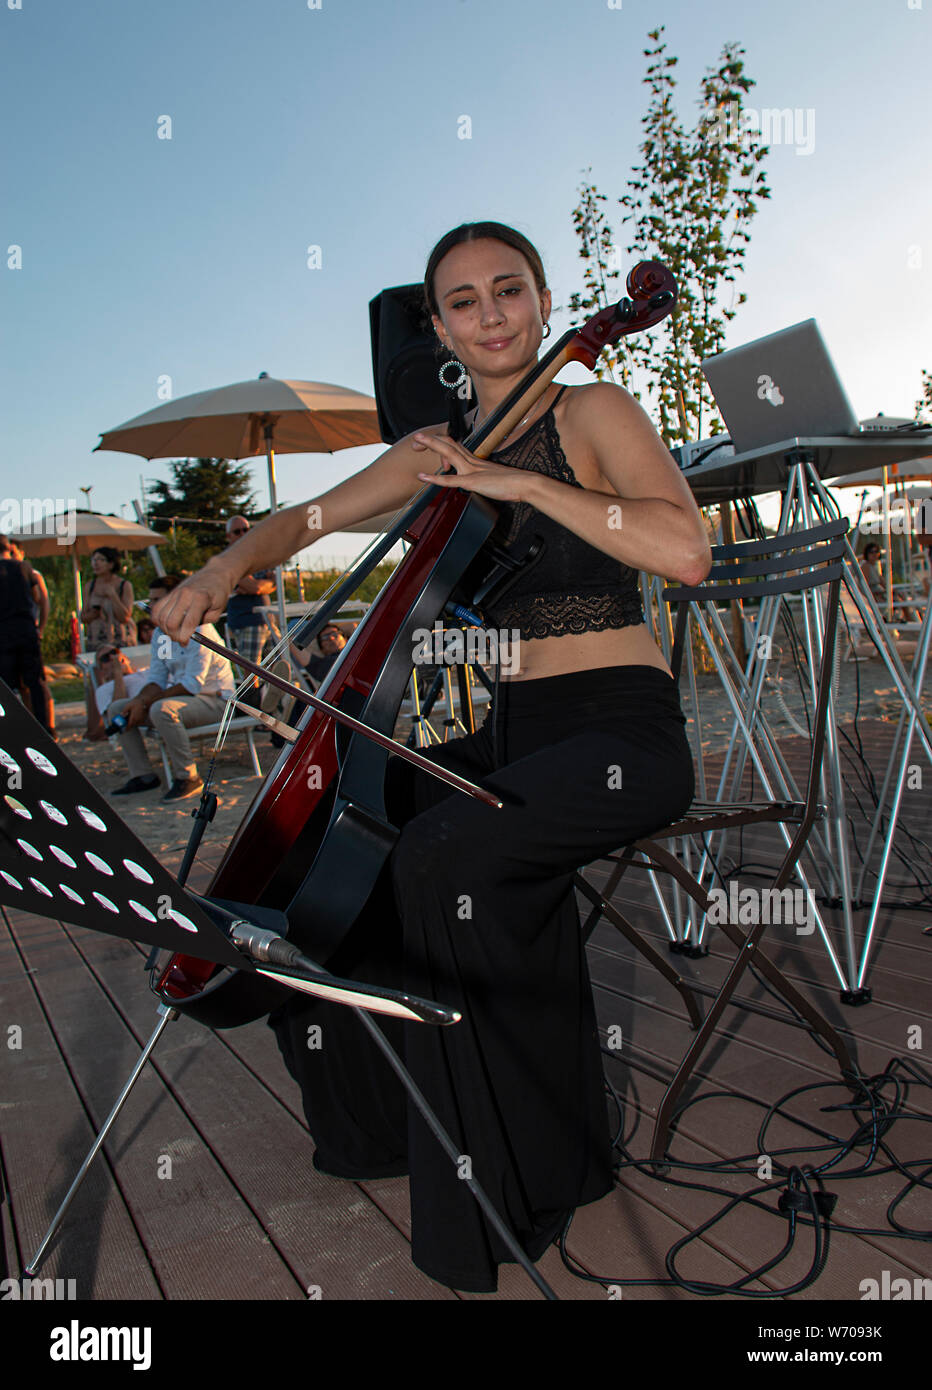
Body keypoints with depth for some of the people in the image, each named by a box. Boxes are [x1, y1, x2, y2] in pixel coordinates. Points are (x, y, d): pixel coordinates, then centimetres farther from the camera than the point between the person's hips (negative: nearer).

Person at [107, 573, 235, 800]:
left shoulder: (199, 629, -17)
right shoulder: (160, 634, 10)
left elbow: (193, 683, -24)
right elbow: (156, 679, 8)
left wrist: (146, 702, -23)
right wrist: (139, 700, -14)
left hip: (213, 699, -9)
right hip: (180, 696, 9)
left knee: (162, 709, -36)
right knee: (116, 709, 0)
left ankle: (188, 777, -22)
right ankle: (143, 776, 1)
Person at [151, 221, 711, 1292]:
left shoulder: (593, 412, -3)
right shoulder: (438, 451, 13)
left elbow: (686, 553, -19)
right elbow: (308, 520, 19)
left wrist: (522, 480, -20)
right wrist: (221, 571, 0)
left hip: (625, 733, -6)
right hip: (509, 735, 7)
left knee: (442, 855, -29)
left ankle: (505, 1199, -8)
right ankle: (386, 1119, 22)